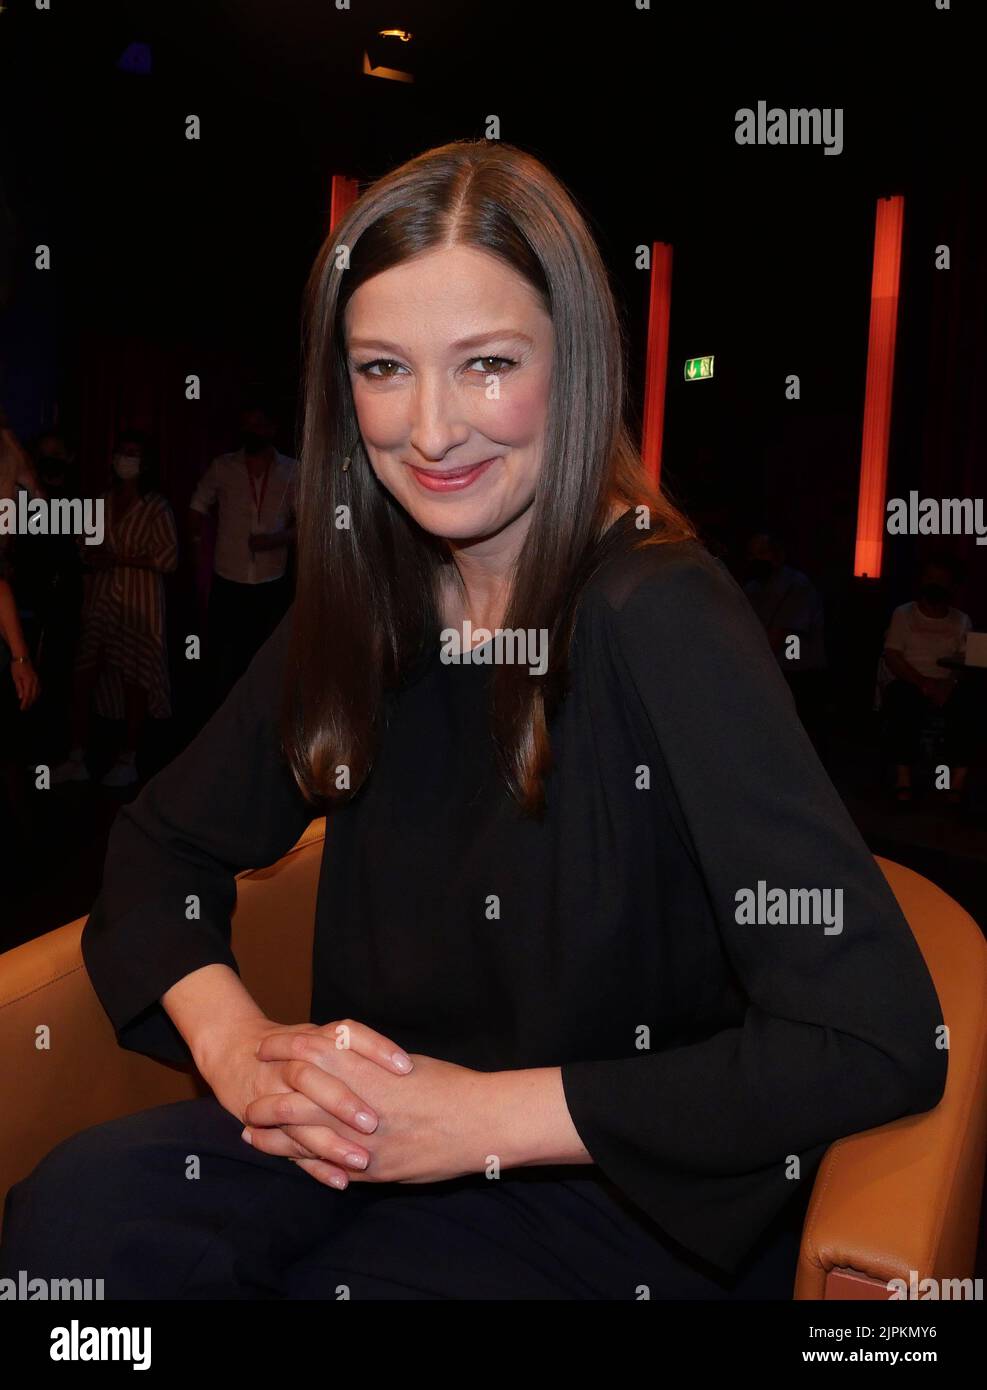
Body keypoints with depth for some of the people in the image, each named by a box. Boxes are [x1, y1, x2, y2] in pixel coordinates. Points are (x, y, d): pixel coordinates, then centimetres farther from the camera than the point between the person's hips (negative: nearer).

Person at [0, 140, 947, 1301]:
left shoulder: (659, 619, -22)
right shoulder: (367, 596, -3)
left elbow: (881, 1042, -25)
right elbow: (166, 837, 6)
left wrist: (482, 1117, -22)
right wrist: (232, 1041, -13)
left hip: (631, 1197, -3)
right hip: (377, 1133, 4)